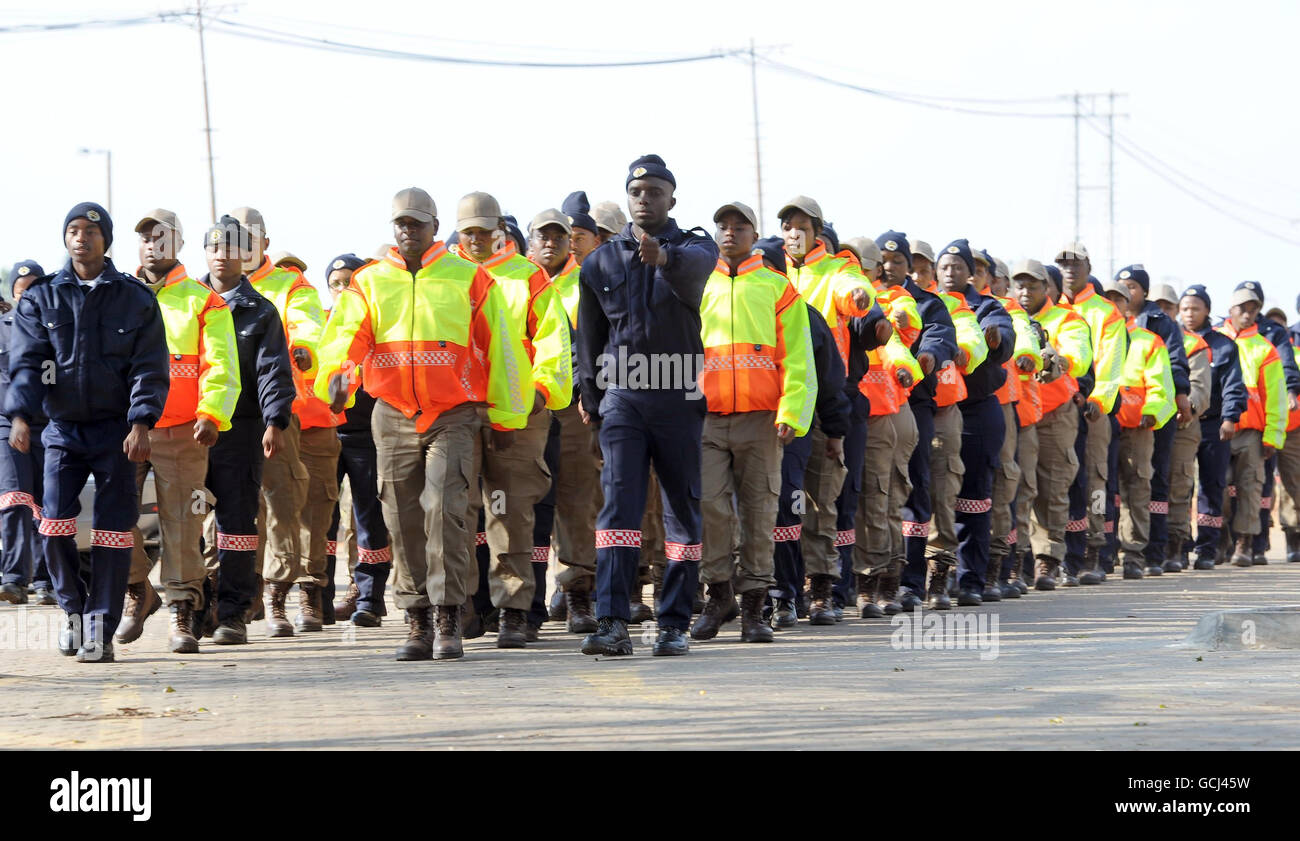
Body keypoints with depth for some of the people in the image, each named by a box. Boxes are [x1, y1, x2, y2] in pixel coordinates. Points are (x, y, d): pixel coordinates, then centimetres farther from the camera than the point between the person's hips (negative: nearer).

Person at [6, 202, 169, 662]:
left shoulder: (136, 300, 3)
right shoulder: (41, 299, 6)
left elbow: (149, 368, -2)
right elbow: (26, 363, 0)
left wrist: (141, 422, -16)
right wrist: (20, 415, -16)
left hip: (116, 430, -1)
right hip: (63, 429, 1)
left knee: (113, 529, -4)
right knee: (55, 525, -9)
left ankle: (100, 629, 3)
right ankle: (73, 609, 14)